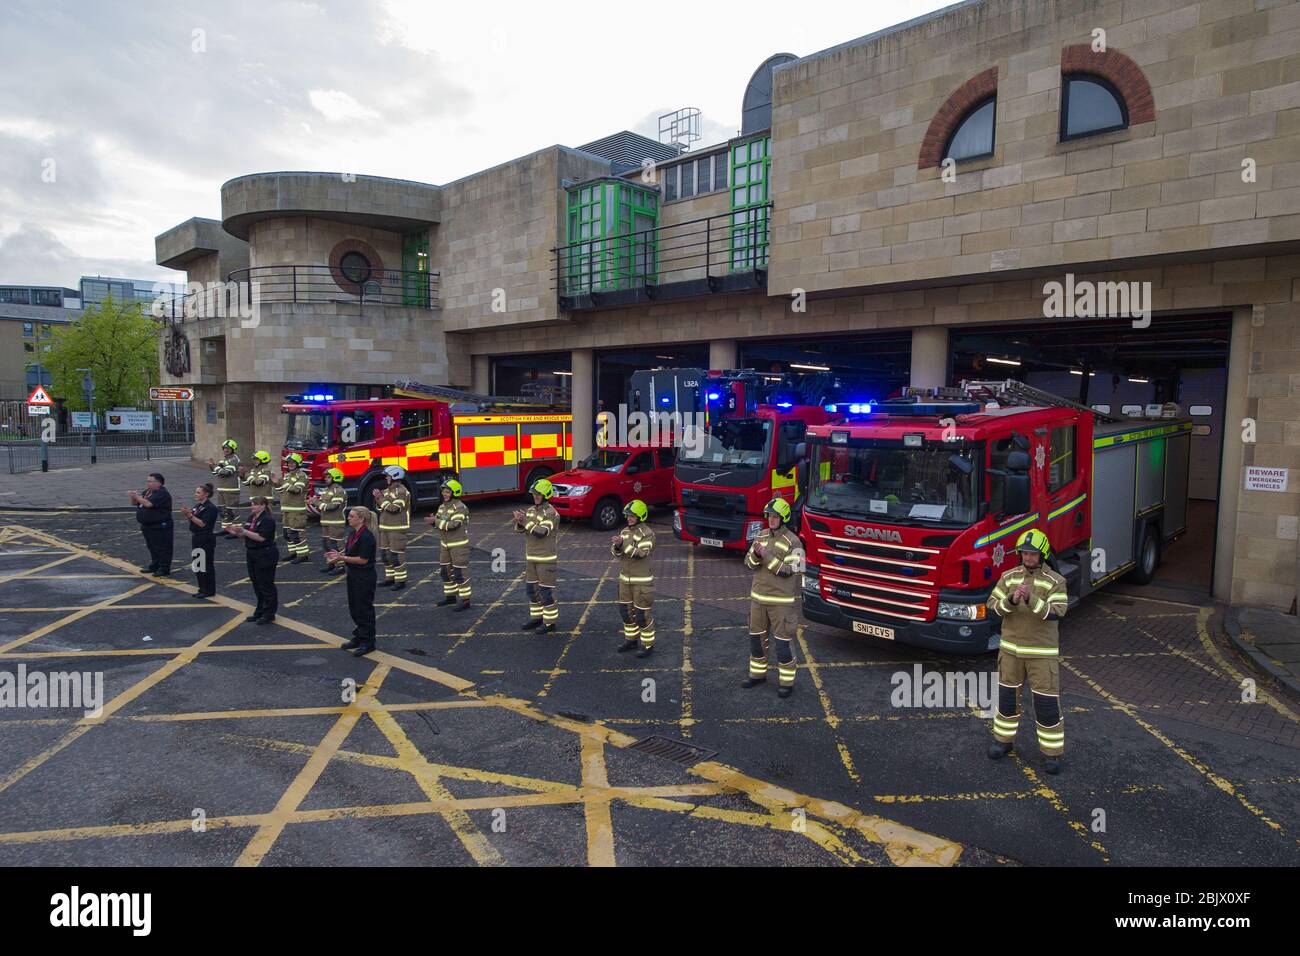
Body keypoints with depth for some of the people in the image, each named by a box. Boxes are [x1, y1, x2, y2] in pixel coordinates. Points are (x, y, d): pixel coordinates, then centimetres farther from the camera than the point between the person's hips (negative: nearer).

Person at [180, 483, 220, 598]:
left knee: (206, 566, -2)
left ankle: (209, 591, 6)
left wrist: (190, 515, -23)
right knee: (197, 565, 14)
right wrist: (186, 514, -5)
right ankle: (202, 589, 24)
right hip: (196, 538, 9)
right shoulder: (197, 506, 12)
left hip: (206, 540, -9)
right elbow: (191, 520, 13)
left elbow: (203, 523, -20)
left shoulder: (211, 508, -14)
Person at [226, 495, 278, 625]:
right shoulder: (251, 517, 10)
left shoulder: (268, 520, -16)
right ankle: (260, 612, 27)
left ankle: (269, 614, 7)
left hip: (265, 556, -9)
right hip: (252, 555, 9)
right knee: (256, 585, 16)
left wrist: (244, 531, -26)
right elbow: (245, 535, 13)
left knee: (266, 585, -2)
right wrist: (236, 532, -6)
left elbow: (261, 537, -23)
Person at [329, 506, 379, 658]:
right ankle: (359, 637, 32)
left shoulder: (366, 537, -22)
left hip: (365, 578, -10)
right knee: (354, 608, 18)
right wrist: (339, 554, -1)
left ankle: (367, 642, 11)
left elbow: (363, 559, -22)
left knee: (364, 609, 0)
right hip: (353, 575, 10)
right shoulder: (353, 534, 8)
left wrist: (343, 558, -23)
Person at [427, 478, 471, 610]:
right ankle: (450, 596, 29)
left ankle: (465, 599, 1)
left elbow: (454, 524, -25)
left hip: (459, 545, -9)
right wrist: (433, 520, -10)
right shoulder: (442, 507, 10)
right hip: (445, 545, 9)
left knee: (460, 572, -5)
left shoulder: (460, 507, -16)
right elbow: (439, 524, 12)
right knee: (445, 570, 15)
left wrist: (436, 521, -24)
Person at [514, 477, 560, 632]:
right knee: (532, 589, 15)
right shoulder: (531, 510, 10)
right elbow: (520, 530, 5)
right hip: (530, 557, 8)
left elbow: (541, 532, -25)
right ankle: (536, 618, 27)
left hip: (546, 558, -8)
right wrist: (519, 521, -16)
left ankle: (550, 623, 5)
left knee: (546, 590, -3)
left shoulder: (551, 513, -15)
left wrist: (525, 521, -24)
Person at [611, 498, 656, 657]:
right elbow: (615, 553, 4)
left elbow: (640, 553, -25)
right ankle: (631, 639, 31)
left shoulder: (647, 533, -13)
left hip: (642, 580, -7)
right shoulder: (625, 531, 7)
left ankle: (648, 645, 12)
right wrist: (617, 545, -19)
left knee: (642, 613, -1)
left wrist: (624, 543, -31)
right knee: (626, 610, 15)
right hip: (625, 578, 7)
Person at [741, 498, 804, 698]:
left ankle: (787, 681, 13)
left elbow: (788, 570, -18)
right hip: (758, 597, 6)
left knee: (783, 640, 0)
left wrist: (767, 556, -23)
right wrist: (756, 554, -17)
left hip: (781, 600, -6)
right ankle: (758, 673, 31)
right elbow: (749, 563, 4)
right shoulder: (761, 535, 6)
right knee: (756, 636, 15)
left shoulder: (793, 542, -11)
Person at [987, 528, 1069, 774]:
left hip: (1042, 651, -3)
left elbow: (1056, 613, -19)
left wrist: (1031, 599, -33)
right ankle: (1004, 740, 29)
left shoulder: (1055, 581, -7)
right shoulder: (1009, 576, 2)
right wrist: (1011, 600, -23)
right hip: (1011, 648, 3)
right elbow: (992, 605, -4)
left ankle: (1052, 752, 15)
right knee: (1007, 695, 12)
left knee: (1047, 702, 0)